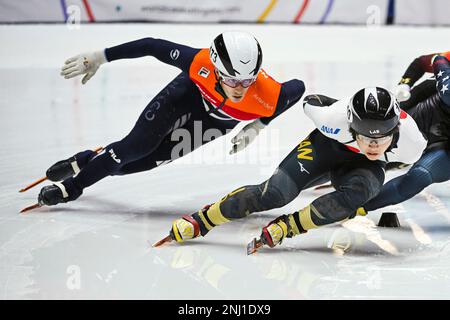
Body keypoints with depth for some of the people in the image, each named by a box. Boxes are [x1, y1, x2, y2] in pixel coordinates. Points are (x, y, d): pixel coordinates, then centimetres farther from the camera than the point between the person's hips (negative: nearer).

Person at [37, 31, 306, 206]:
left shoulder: (268, 96, -41)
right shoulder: (200, 63, -43)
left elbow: (298, 87, -19)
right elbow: (153, 46, -30)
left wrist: (258, 126, -21)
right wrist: (100, 57, -26)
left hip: (219, 120, 1)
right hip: (191, 92, -1)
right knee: (140, 142, -12)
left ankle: (92, 161, 26)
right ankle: (73, 185, 14)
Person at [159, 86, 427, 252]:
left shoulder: (410, 141, -34)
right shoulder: (337, 116, -38)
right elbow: (311, 102, -14)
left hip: (365, 167, 1)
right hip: (326, 148, -1)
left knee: (356, 193, -35)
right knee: (275, 193, -20)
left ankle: (284, 228, -25)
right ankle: (199, 221, -6)